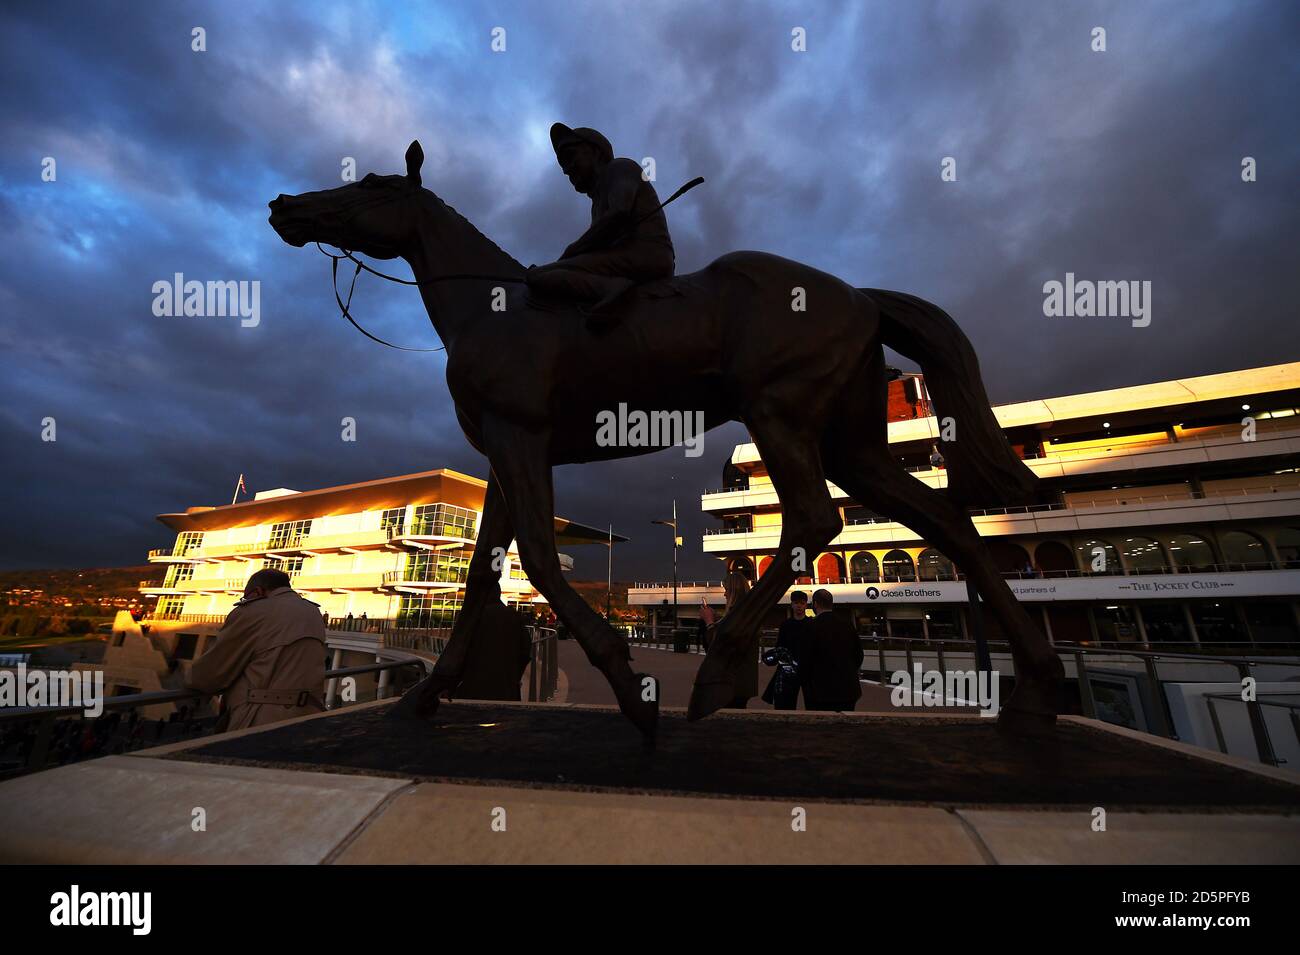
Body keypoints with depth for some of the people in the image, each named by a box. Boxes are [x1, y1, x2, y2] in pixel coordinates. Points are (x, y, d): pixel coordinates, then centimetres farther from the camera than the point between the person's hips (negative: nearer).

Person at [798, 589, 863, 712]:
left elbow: (805, 659, -10)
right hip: (848, 689, 5)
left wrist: (804, 682, 5)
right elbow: (859, 655, 12)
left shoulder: (812, 626, -13)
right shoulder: (847, 625, 3)